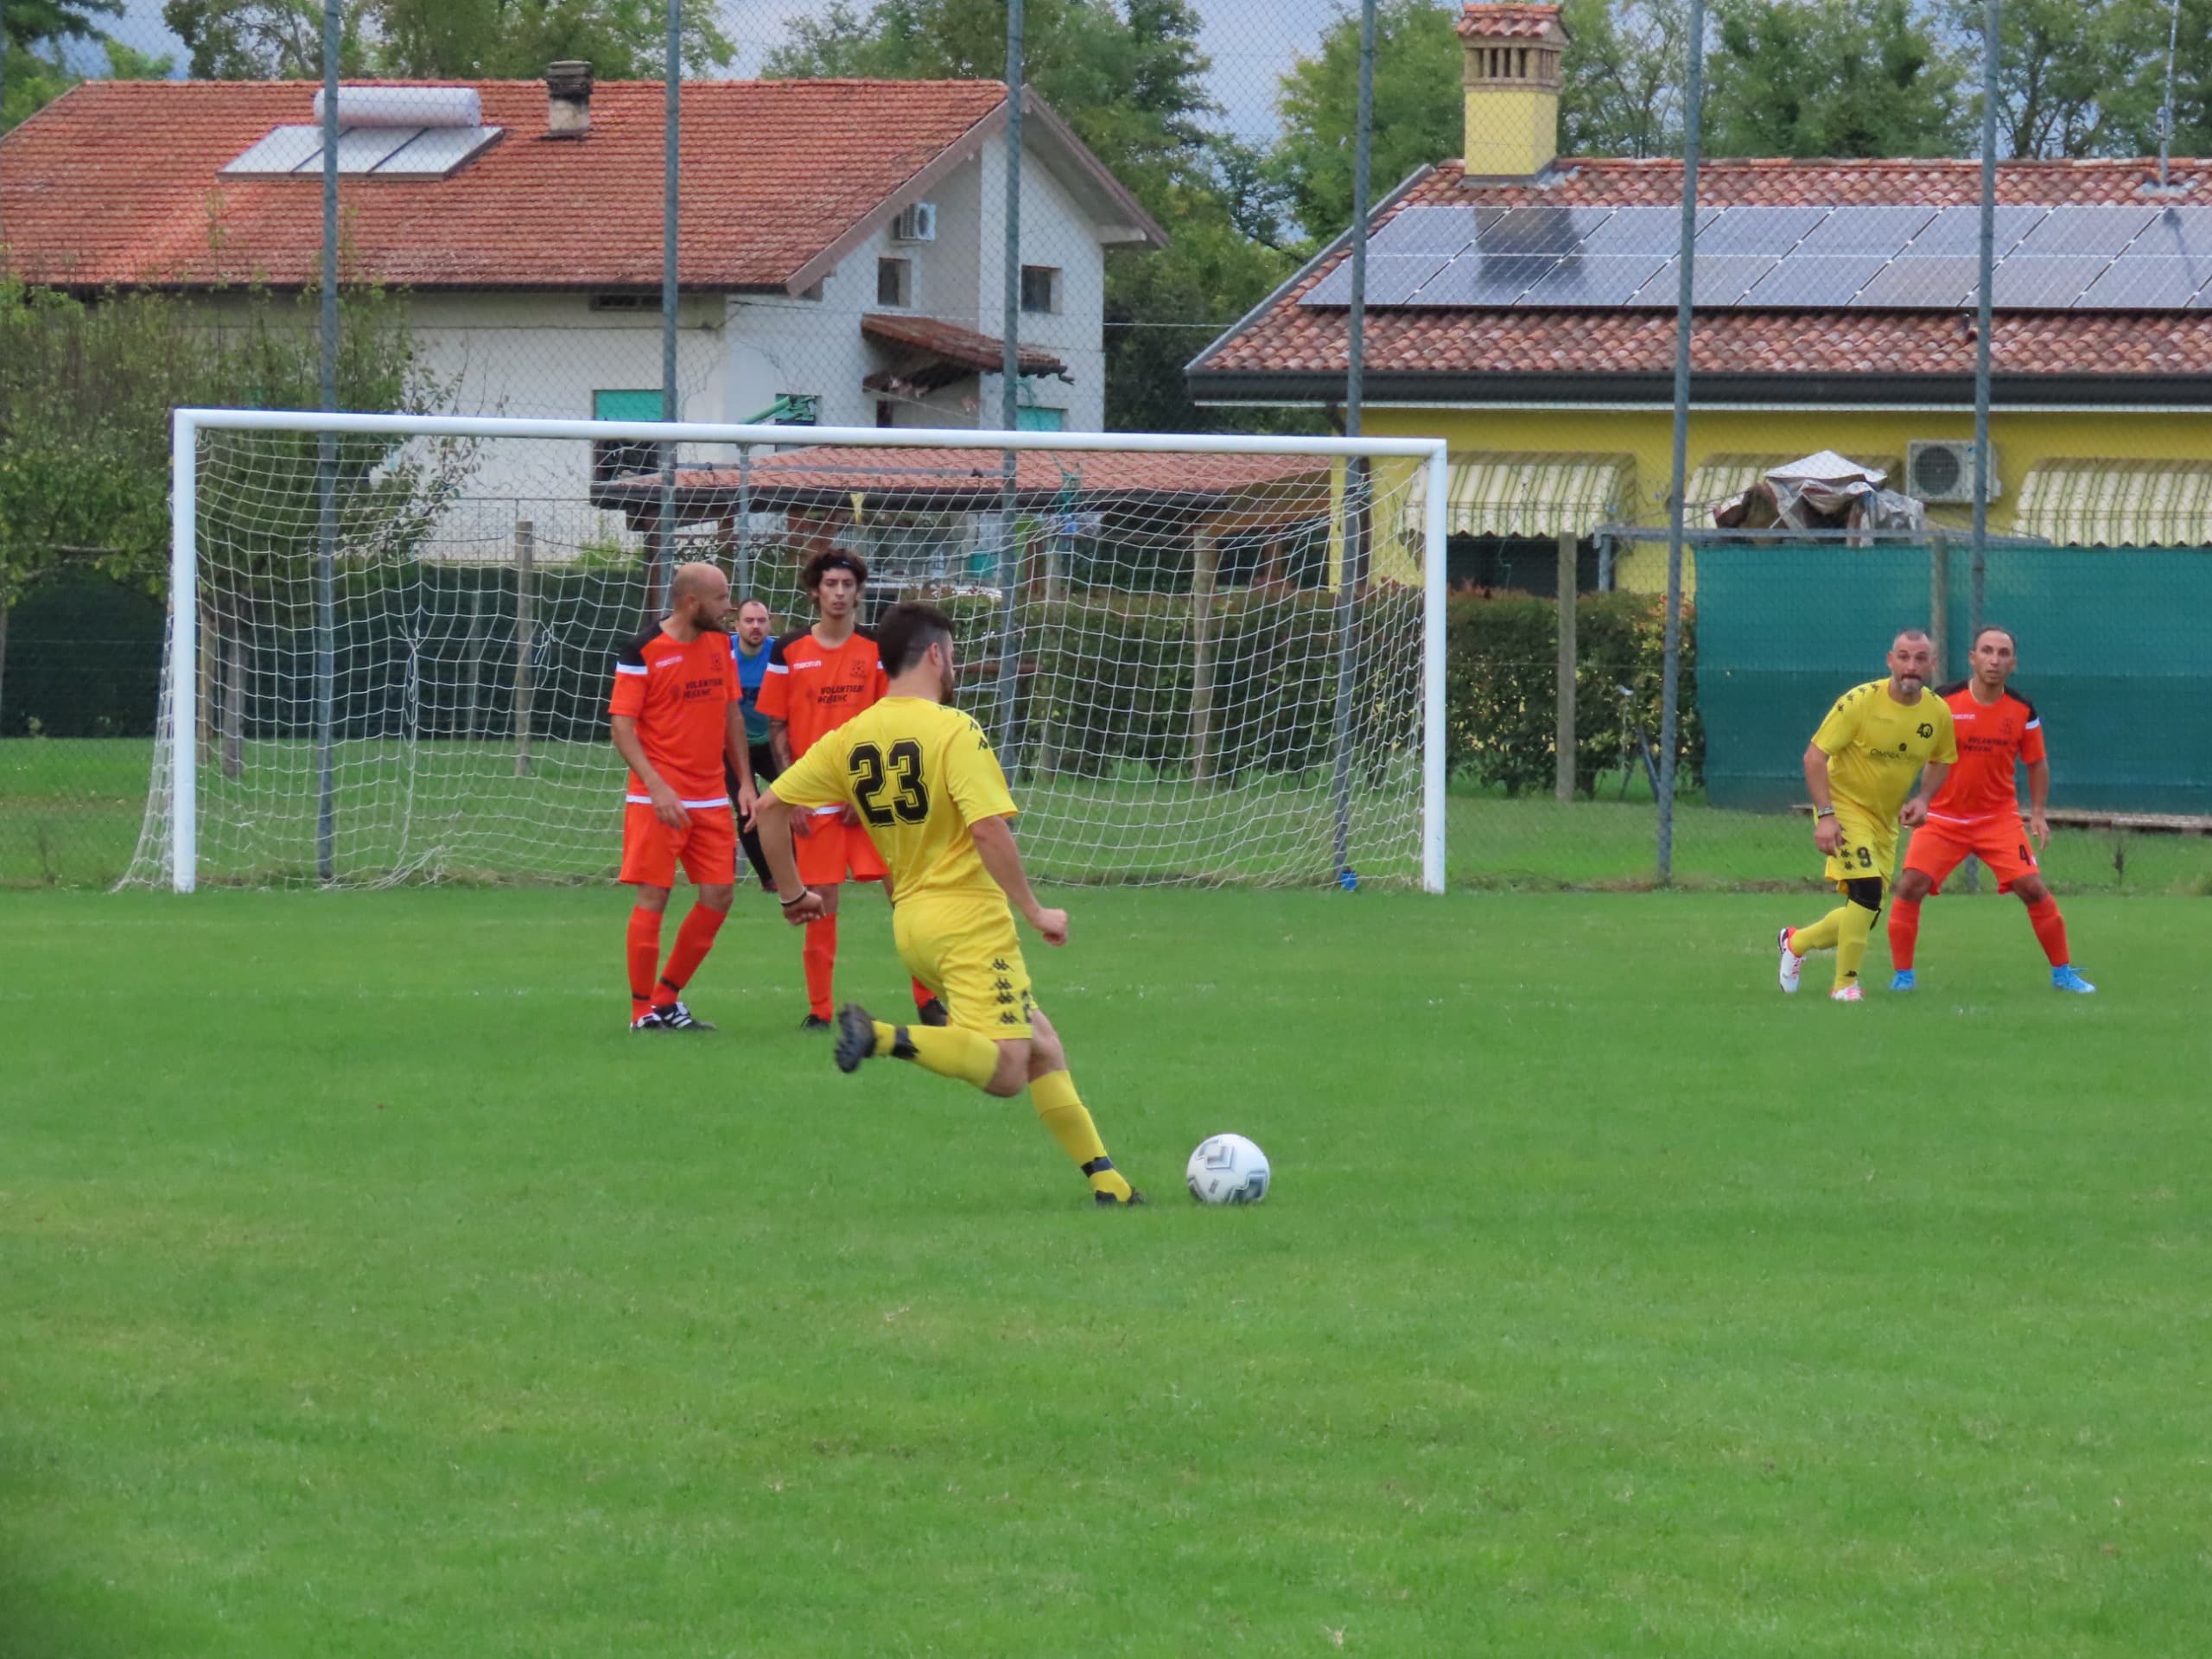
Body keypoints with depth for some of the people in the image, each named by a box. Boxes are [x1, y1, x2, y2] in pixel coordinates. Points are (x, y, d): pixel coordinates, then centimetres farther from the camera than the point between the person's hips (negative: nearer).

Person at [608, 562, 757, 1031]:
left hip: (711, 799, 6)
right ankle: (643, 1011, 4)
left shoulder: (720, 644, 8)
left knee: (719, 894, 4)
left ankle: (667, 998, 17)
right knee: (653, 896, -6)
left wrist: (745, 780, 10)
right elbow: (622, 727, -12)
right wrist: (658, 788, -21)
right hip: (658, 799, -6)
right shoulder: (641, 652, -11)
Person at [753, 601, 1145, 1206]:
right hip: (969, 917, -8)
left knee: (1042, 1047, 16)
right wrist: (1035, 912, -11)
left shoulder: (850, 738, 8)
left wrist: (792, 893, 21)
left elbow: (770, 806, 9)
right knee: (1004, 1073, -16)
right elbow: (989, 830, -21)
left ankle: (1103, 1176, 13)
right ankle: (885, 1038, -31)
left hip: (910, 920, 8)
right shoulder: (954, 731, -12)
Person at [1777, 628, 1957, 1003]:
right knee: (1866, 890, -24)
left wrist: (1922, 798, -6)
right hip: (1845, 808, -6)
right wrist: (1825, 815, -25)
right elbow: (1814, 755, -17)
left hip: (1886, 822, 6)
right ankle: (1845, 983, -9)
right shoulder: (1861, 702, -20)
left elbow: (1940, 760, 14)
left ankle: (1797, 942, 37)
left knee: (1865, 915, 9)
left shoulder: (1938, 712, -5)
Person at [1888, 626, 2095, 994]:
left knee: (2032, 888, -8)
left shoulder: (2022, 710, -3)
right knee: (1910, 886, -15)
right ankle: (1902, 974, 0)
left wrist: (2038, 813, 1)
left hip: (2000, 818, 1)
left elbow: (2037, 763, 10)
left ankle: (2062, 973, 7)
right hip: (1942, 818, -1)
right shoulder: (1944, 702, -10)